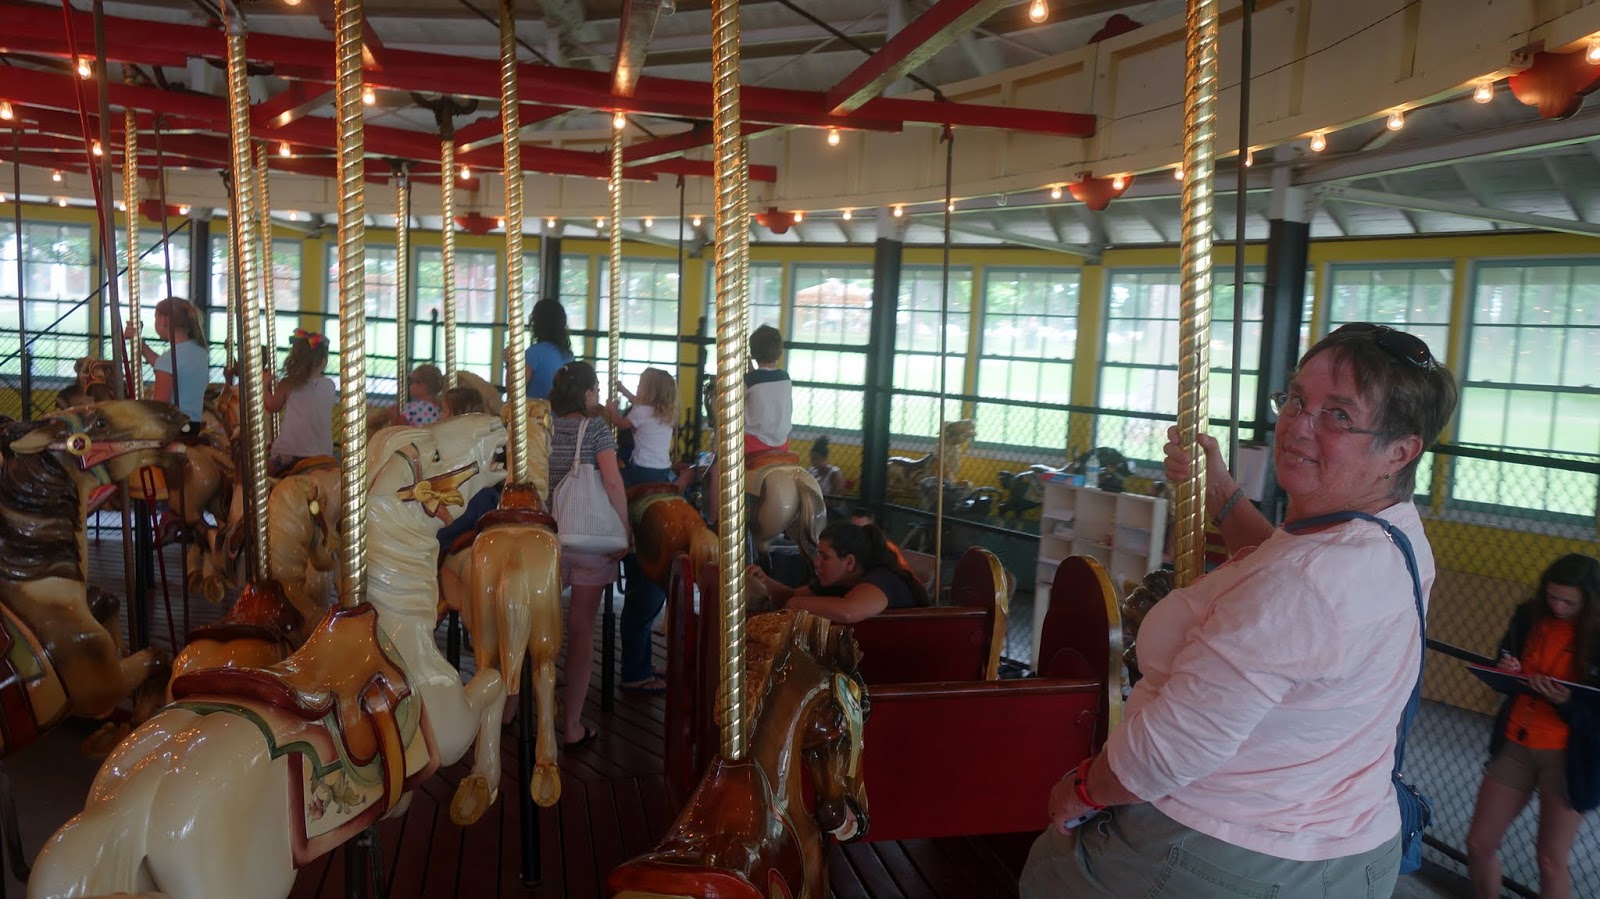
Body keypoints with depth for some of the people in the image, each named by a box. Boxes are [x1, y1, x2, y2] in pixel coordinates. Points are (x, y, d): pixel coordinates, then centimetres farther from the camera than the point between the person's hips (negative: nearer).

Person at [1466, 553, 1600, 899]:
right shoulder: (1529, 616, -1)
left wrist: (1567, 701, -29)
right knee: (1479, 844, 9)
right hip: (1514, 744, 4)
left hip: (1568, 756, -4)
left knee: (1551, 861, 6)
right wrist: (1507, 673, -8)